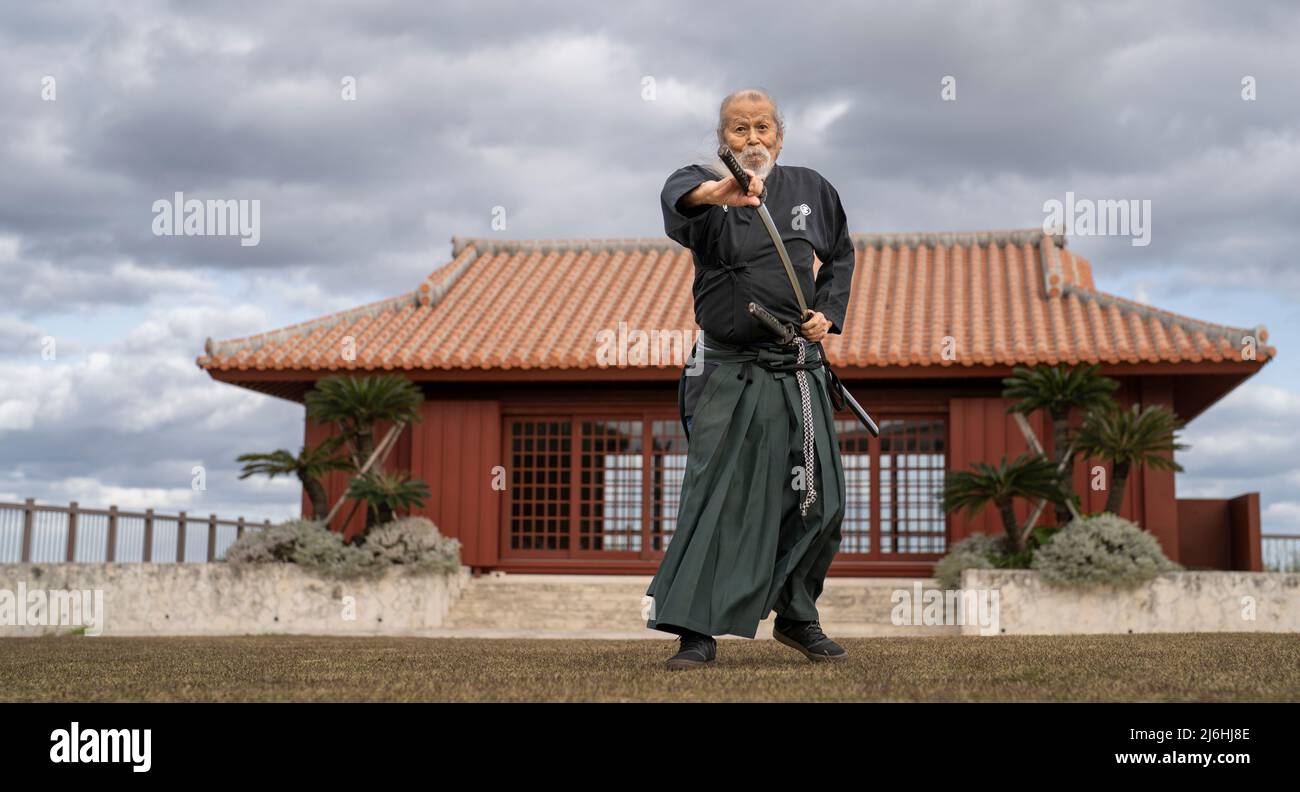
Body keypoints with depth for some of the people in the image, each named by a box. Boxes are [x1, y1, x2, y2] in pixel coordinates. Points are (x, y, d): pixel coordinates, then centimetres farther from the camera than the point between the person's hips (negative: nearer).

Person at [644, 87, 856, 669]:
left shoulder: (811, 189, 7)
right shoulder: (705, 185, -6)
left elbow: (840, 256, 22)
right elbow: (677, 198, -32)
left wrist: (829, 314, 5)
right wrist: (716, 193, -55)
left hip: (797, 369, 4)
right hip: (727, 371, -4)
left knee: (815, 497, 7)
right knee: (716, 494, -8)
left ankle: (796, 616, 26)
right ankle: (698, 630, -1)